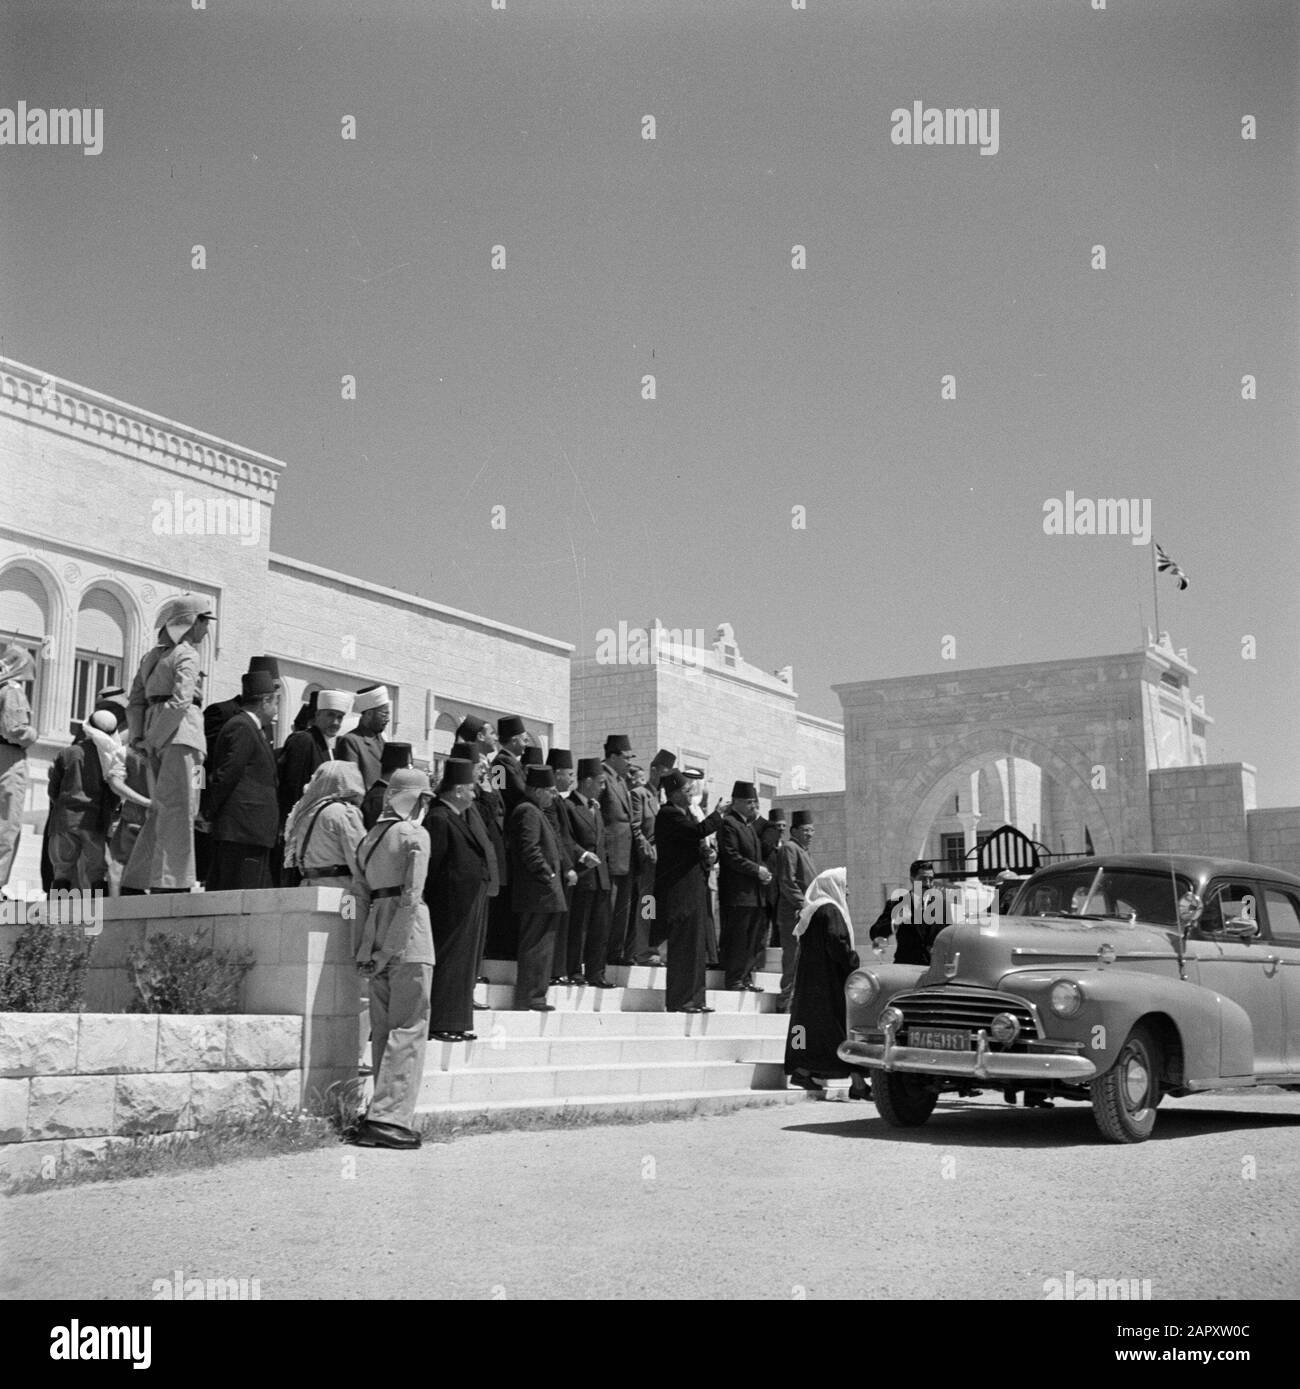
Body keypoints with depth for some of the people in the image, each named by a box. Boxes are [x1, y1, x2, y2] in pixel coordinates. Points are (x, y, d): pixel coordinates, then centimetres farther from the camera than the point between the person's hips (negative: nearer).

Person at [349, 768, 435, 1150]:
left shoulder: (370, 837, 16)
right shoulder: (415, 835, -5)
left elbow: (361, 893, 11)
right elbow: (411, 896, -13)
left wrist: (366, 947, 7)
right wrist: (390, 949, -11)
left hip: (376, 927, 7)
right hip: (408, 936, -7)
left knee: (383, 1030, 11)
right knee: (408, 1029, -5)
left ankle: (382, 1118, 14)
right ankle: (390, 1119, -10)